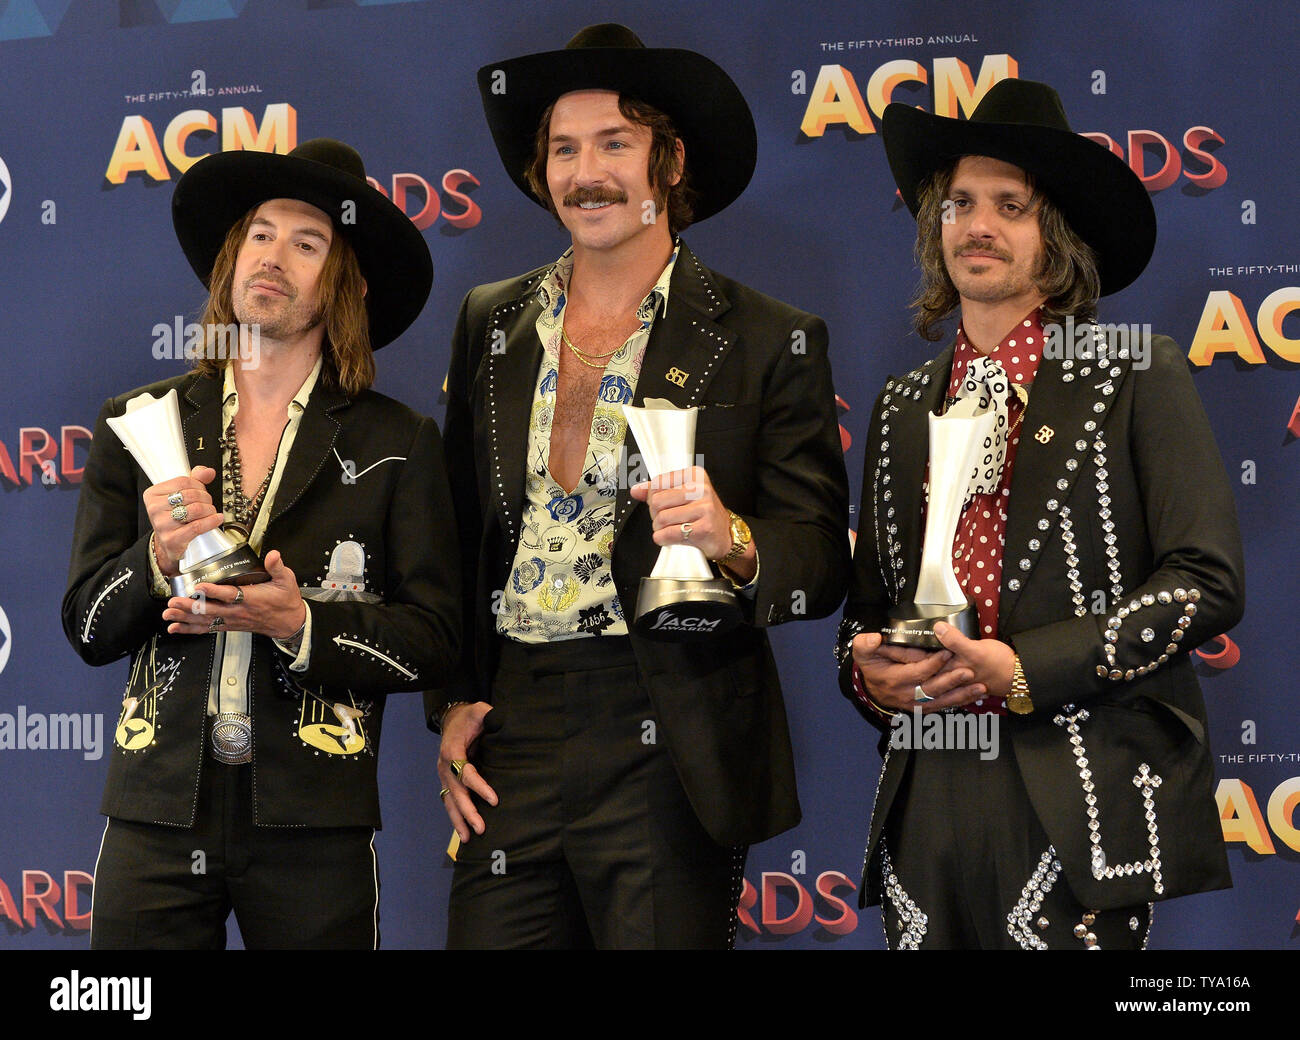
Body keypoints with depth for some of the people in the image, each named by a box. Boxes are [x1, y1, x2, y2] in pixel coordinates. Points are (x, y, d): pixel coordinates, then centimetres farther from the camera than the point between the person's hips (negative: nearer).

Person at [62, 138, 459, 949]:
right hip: (157, 813, 1)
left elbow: (432, 640, 0)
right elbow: (88, 630, 8)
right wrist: (159, 560, -12)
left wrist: (301, 625, -15)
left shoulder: (399, 445, 4)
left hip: (312, 828, -1)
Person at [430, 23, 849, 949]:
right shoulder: (493, 323, 12)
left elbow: (822, 564, -2)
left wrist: (732, 540, -22)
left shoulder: (768, 342, 0)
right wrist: (453, 704, 9)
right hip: (510, 735, 4)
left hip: (668, 758, -3)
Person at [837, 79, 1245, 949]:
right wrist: (867, 671, -2)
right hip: (927, 800, 4)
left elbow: (1208, 581, -7)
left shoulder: (1136, 378, 1)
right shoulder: (904, 408, 16)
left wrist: (1022, 671, -14)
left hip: (1076, 811, -4)